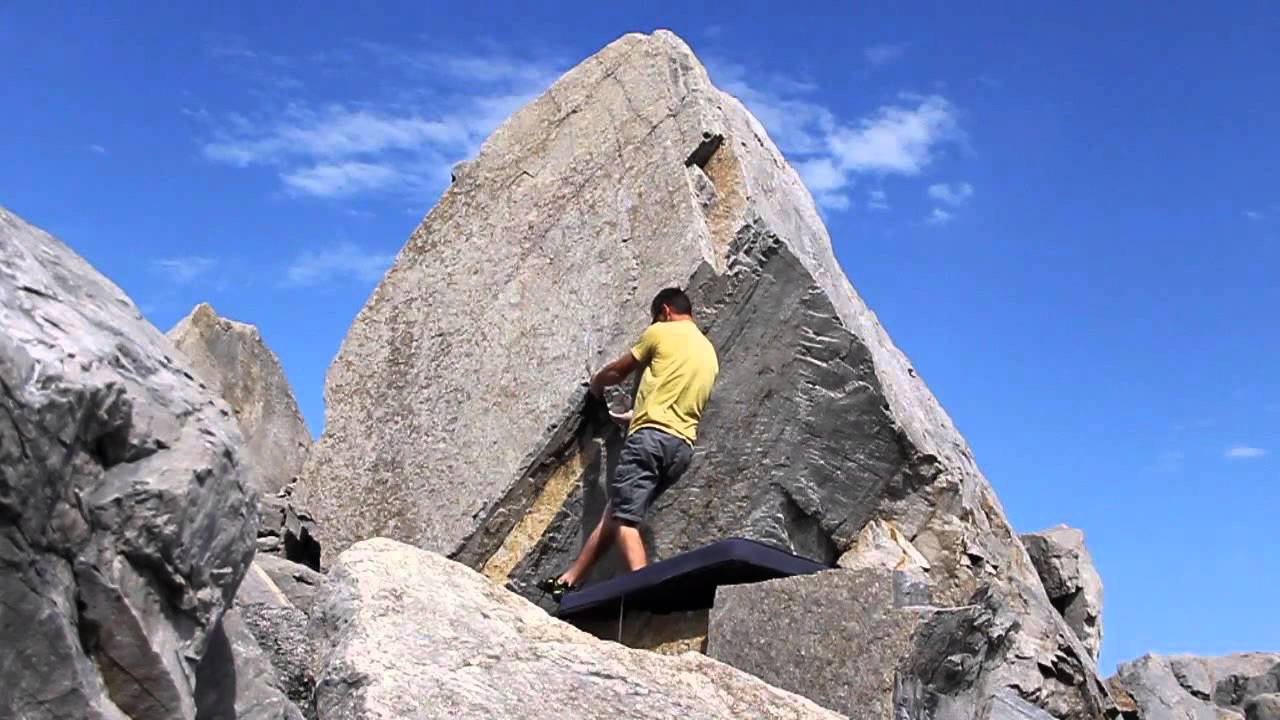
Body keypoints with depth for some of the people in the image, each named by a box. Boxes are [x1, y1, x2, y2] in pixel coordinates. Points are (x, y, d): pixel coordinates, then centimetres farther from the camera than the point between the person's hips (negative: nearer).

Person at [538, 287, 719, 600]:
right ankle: (570, 579, 11)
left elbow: (617, 371, 14)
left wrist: (595, 384, 35)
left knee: (624, 518, -13)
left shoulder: (662, 332, 4)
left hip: (652, 435, -7)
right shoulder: (709, 353, 23)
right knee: (615, 513, 10)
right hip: (683, 445, 8)